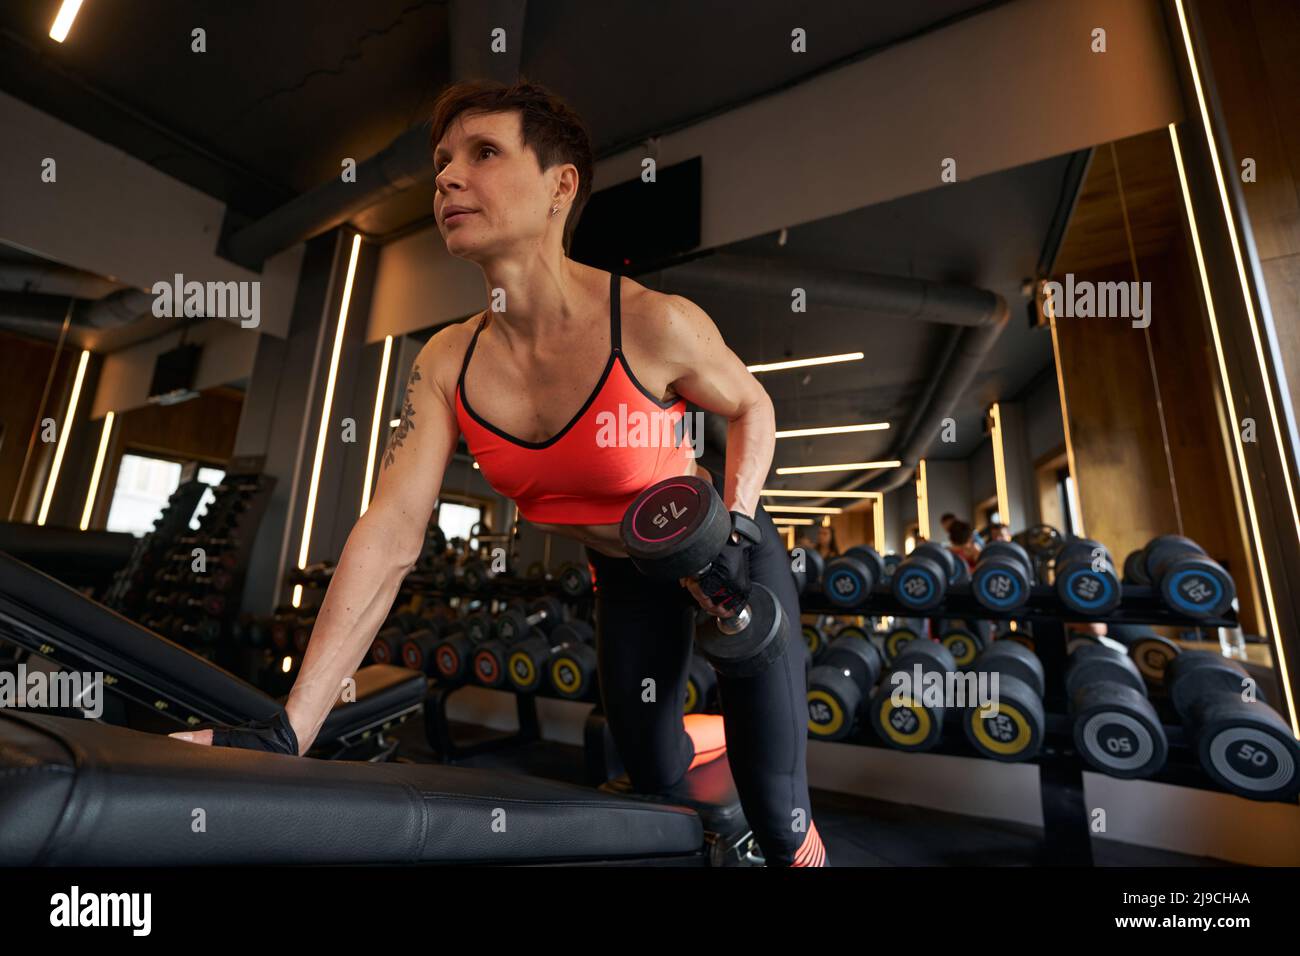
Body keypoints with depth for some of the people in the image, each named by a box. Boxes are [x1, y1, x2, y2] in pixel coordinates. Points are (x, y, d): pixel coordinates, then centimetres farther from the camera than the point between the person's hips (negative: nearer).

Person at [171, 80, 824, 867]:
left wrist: (736, 529, -23)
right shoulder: (447, 365, -16)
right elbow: (390, 533, -21)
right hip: (627, 573, 4)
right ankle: (733, 733, 59)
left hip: (725, 549, -3)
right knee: (650, 771, 24)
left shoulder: (653, 324, -29)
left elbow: (752, 408, -9)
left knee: (777, 815, 4)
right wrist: (288, 730, -25)